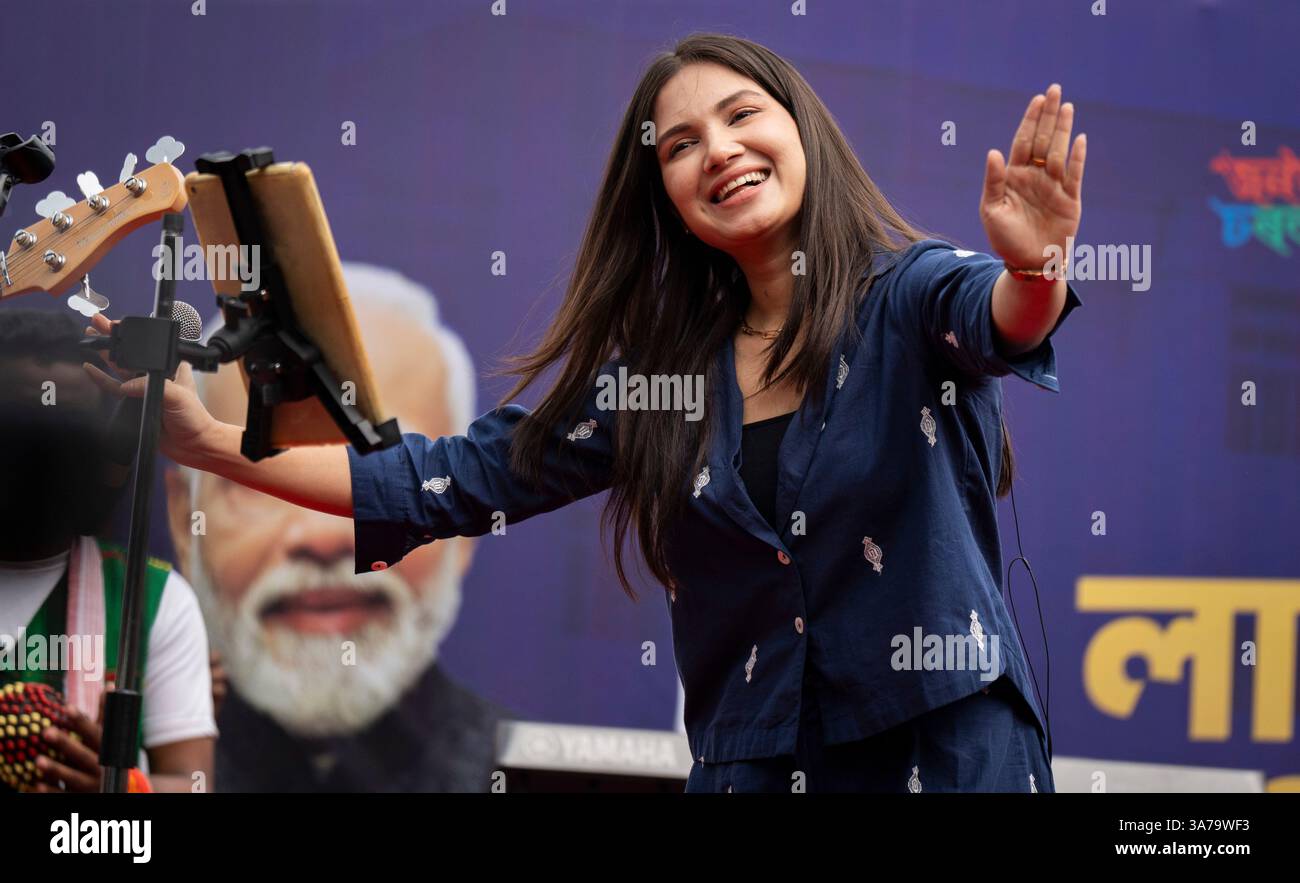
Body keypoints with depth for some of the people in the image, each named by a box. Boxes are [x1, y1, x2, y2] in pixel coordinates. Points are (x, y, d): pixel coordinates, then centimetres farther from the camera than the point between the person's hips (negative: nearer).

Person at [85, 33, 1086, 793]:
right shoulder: (659, 372, 8)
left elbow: (996, 318, -27)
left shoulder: (909, 297, -4)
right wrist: (218, 444, 7)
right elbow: (460, 480, 12)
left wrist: (1031, 270, -51)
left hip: (950, 748, -4)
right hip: (754, 756, 4)